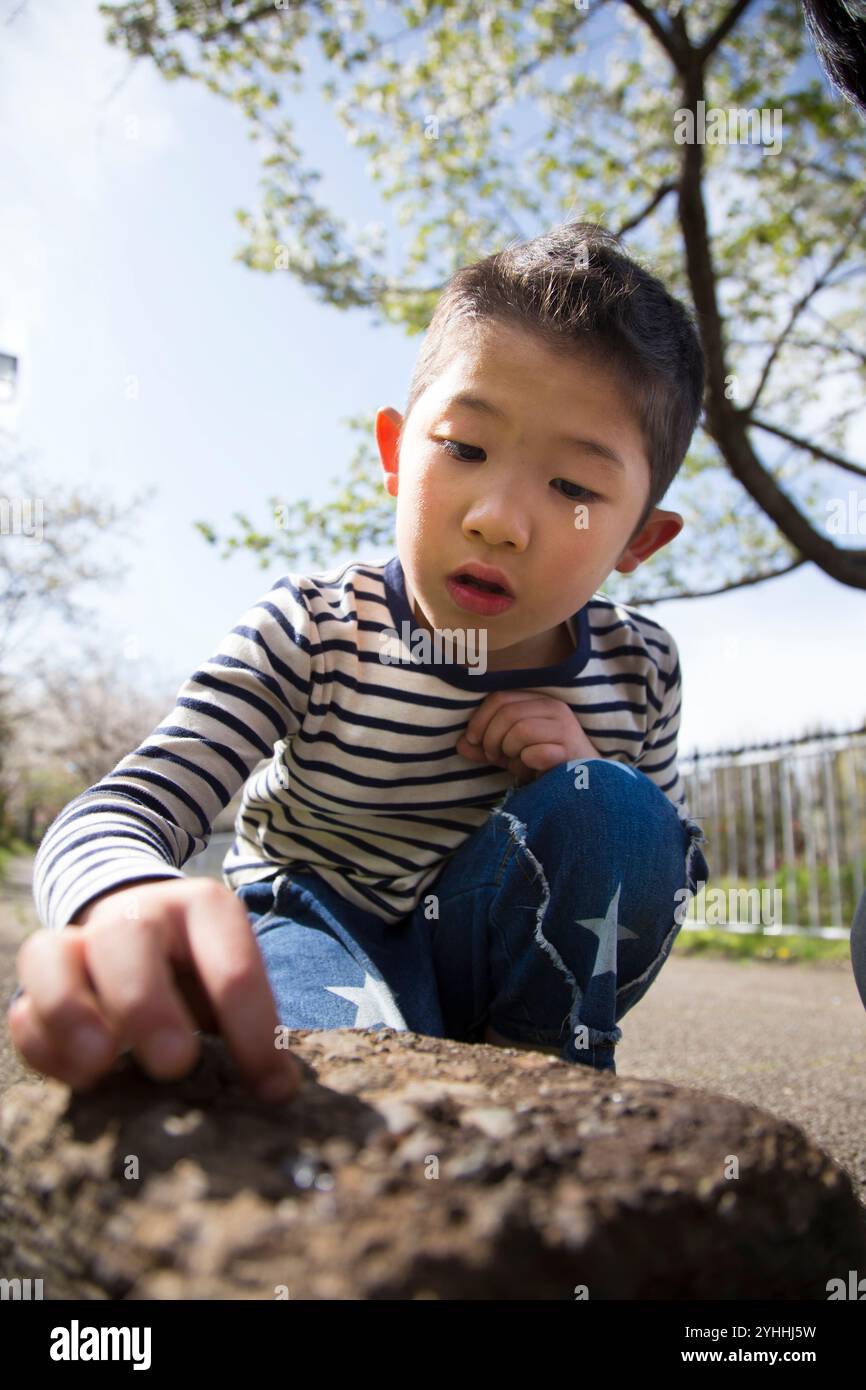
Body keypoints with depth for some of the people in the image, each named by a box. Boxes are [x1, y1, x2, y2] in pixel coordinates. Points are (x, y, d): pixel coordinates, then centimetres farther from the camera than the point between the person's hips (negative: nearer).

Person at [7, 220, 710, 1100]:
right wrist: (131, 909, -57)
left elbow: (671, 877, 4)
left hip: (498, 961, 4)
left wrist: (591, 785, -22)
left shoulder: (637, 667, -10)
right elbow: (115, 818, -29)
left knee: (612, 811, -25)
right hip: (322, 920, -3)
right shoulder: (312, 632, -19)